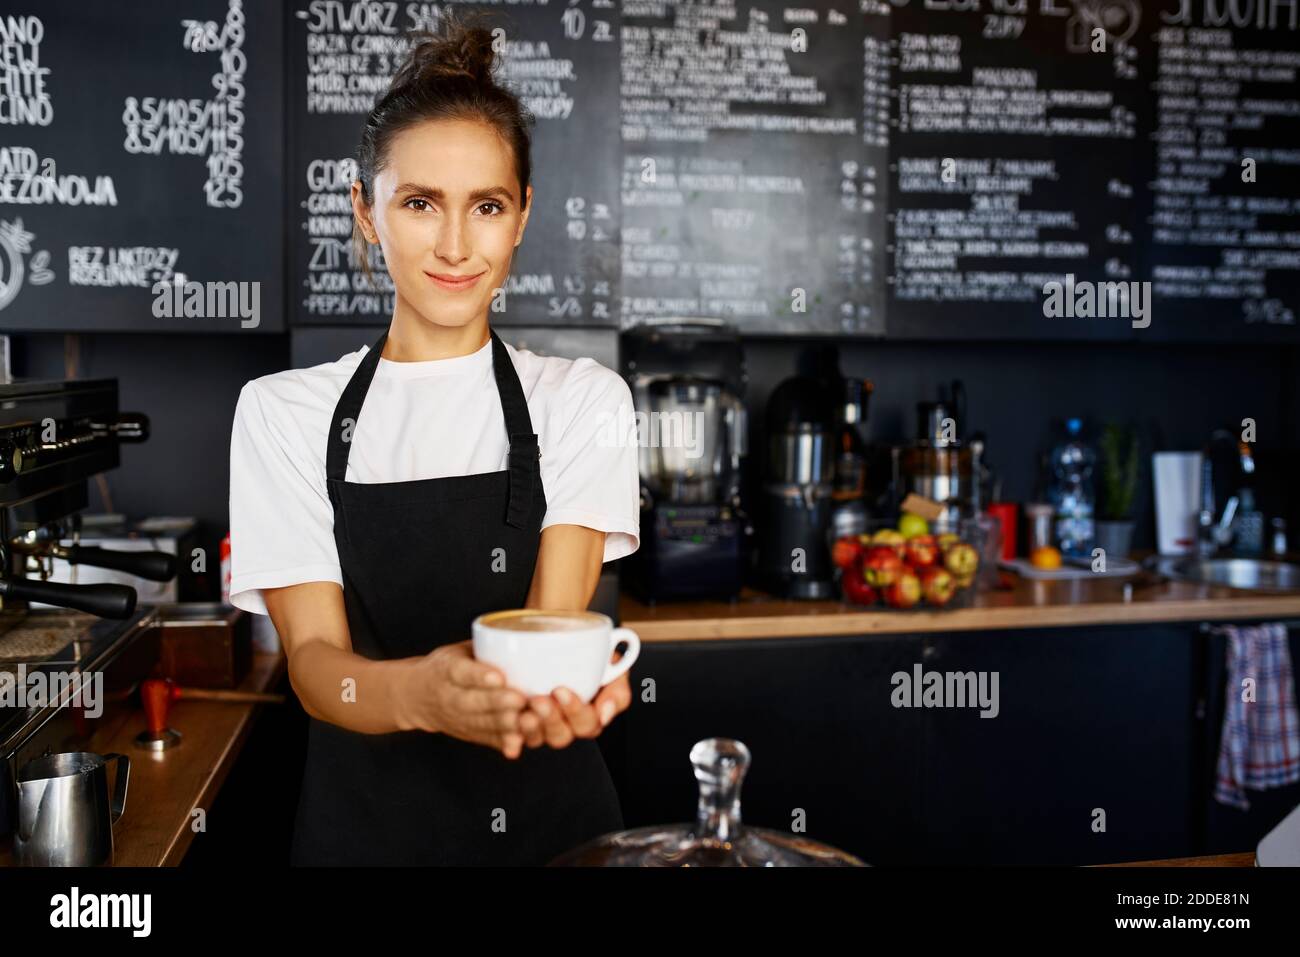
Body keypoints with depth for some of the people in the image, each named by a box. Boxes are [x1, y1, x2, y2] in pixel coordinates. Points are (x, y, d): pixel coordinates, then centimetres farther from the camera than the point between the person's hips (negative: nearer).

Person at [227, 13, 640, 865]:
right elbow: (313, 658, -12)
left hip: (549, 814, 0)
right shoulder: (283, 413, -3)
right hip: (362, 820, 0)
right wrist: (420, 692, -35)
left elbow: (556, 614, -15)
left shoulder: (582, 399, -2)